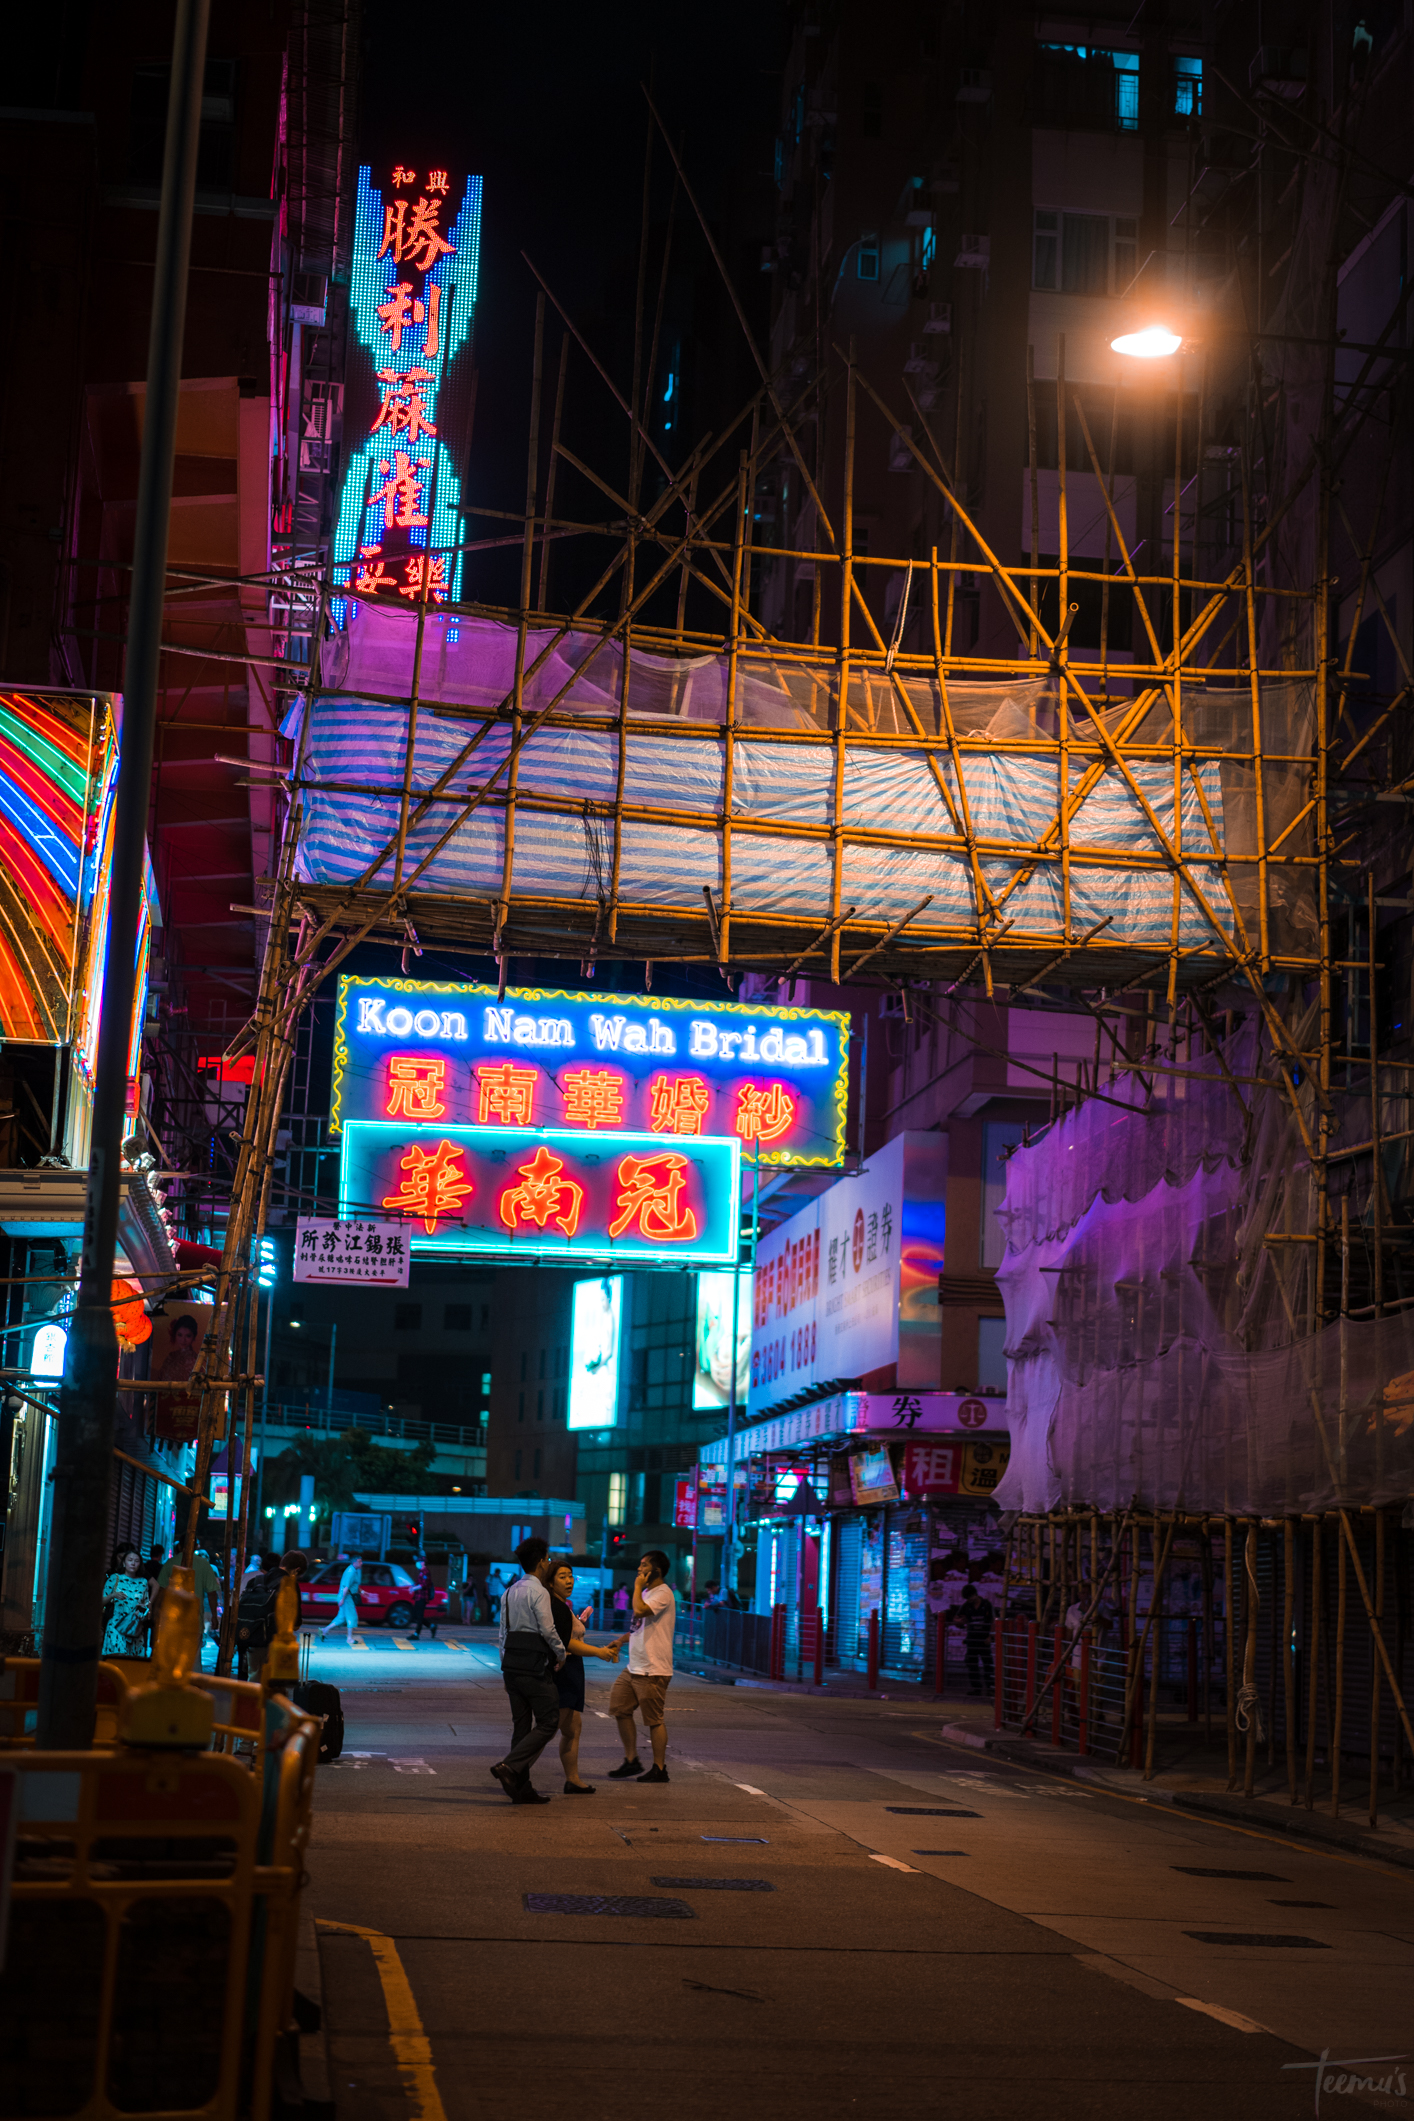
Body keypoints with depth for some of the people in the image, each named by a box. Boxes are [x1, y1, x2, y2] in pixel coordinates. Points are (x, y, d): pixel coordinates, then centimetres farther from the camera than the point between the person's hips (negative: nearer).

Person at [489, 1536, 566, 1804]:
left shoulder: (510, 1592, 14)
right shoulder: (538, 1592, -12)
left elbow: (504, 1633, 15)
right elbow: (548, 1630, -16)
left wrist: (506, 1671, 19)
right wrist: (561, 1653, 2)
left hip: (513, 1664, 8)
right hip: (536, 1666, -8)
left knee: (521, 1725, 10)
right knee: (548, 1723, -3)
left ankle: (523, 1788, 10)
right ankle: (509, 1767, -15)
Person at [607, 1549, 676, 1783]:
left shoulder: (662, 1593, -14)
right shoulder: (647, 1593, 18)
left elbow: (640, 1610, -31)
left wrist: (638, 1587, -16)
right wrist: (621, 1640, 14)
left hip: (652, 1671, -10)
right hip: (634, 1667, 10)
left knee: (654, 1720, -2)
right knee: (620, 1709, 10)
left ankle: (659, 1768, 7)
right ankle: (631, 1761, 20)